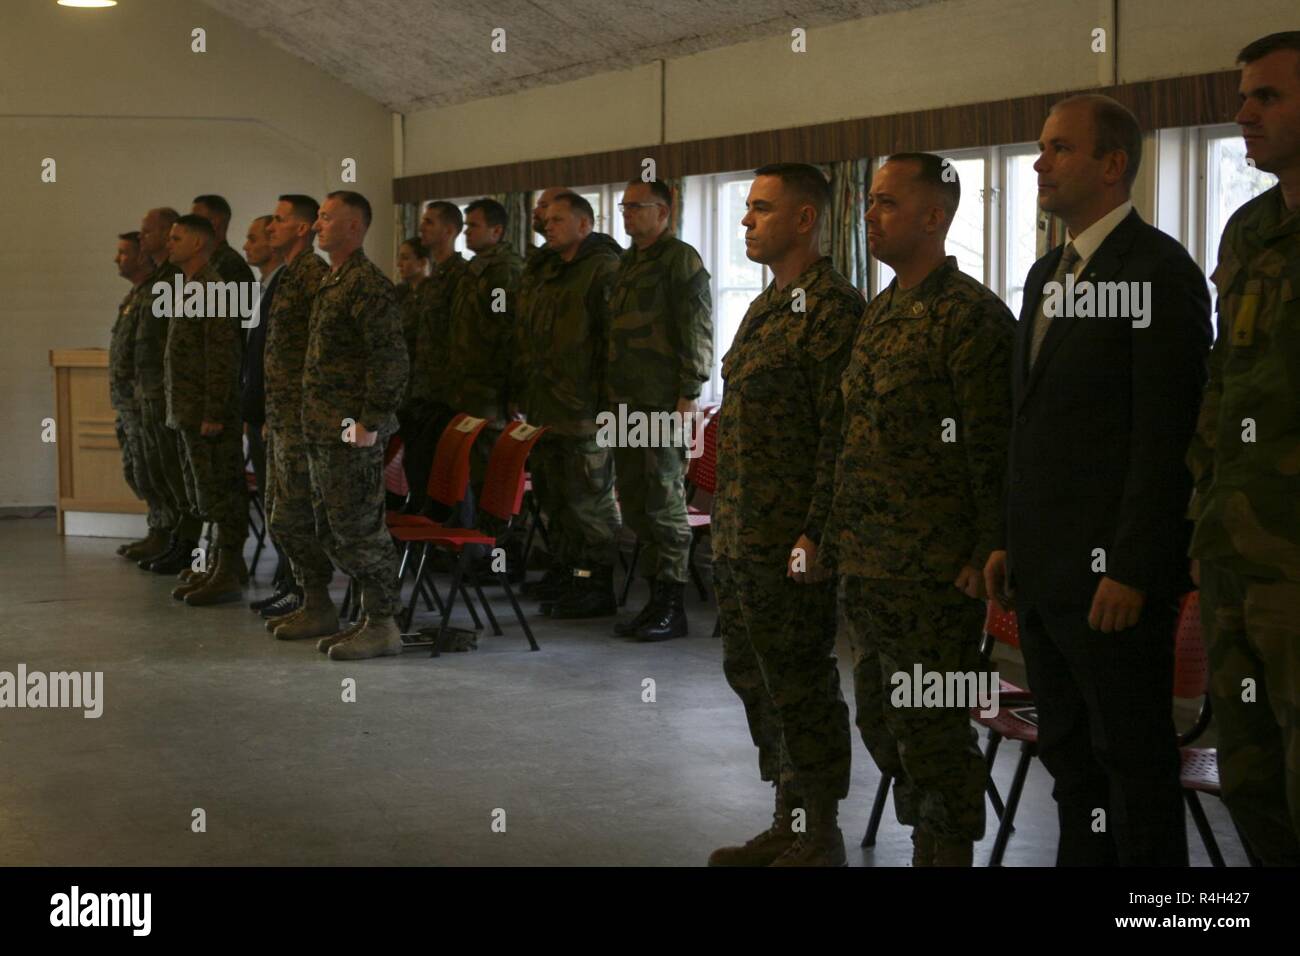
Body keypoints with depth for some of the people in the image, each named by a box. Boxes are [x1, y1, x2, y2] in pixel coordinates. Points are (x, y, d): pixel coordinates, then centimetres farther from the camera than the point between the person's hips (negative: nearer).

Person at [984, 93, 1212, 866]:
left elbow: (1166, 435, -17)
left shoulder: (1159, 271, -11)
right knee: (1069, 755, 15)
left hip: (1113, 573, -8)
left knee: (1135, 765, 2)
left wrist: (1132, 571, -19)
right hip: (1046, 569, 8)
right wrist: (1014, 542, 14)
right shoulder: (1048, 273, 16)